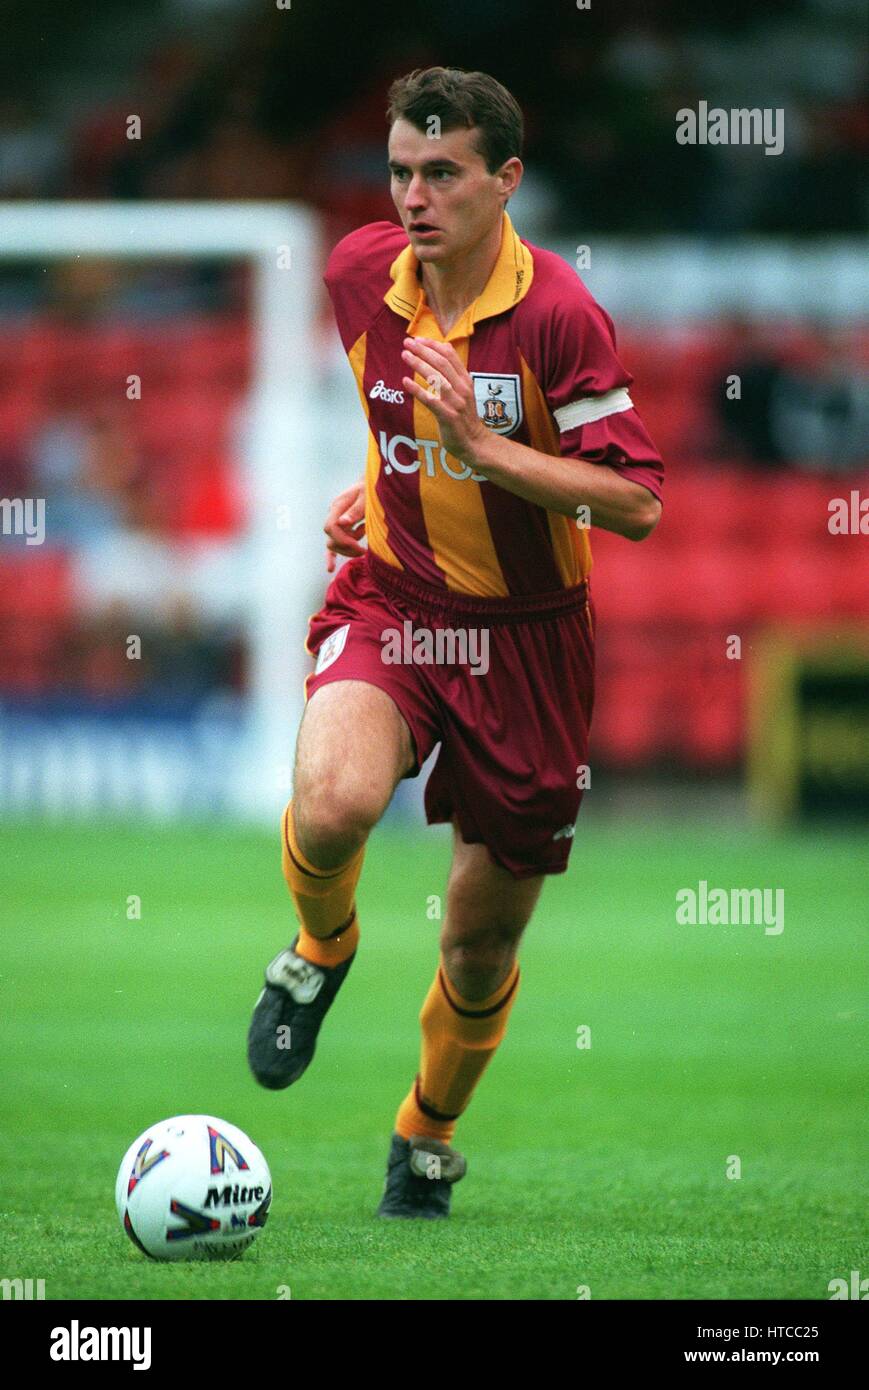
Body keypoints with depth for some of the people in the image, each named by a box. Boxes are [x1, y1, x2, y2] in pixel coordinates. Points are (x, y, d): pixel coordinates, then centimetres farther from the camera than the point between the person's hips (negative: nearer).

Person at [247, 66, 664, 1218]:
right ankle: (321, 950, 3)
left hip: (526, 635, -2)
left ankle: (428, 1137, 36)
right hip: (389, 602, 2)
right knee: (334, 801, -32)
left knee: (484, 941, 7)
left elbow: (638, 504, -20)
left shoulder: (558, 314, -17)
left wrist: (482, 448, -28)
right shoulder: (360, 272, -2)